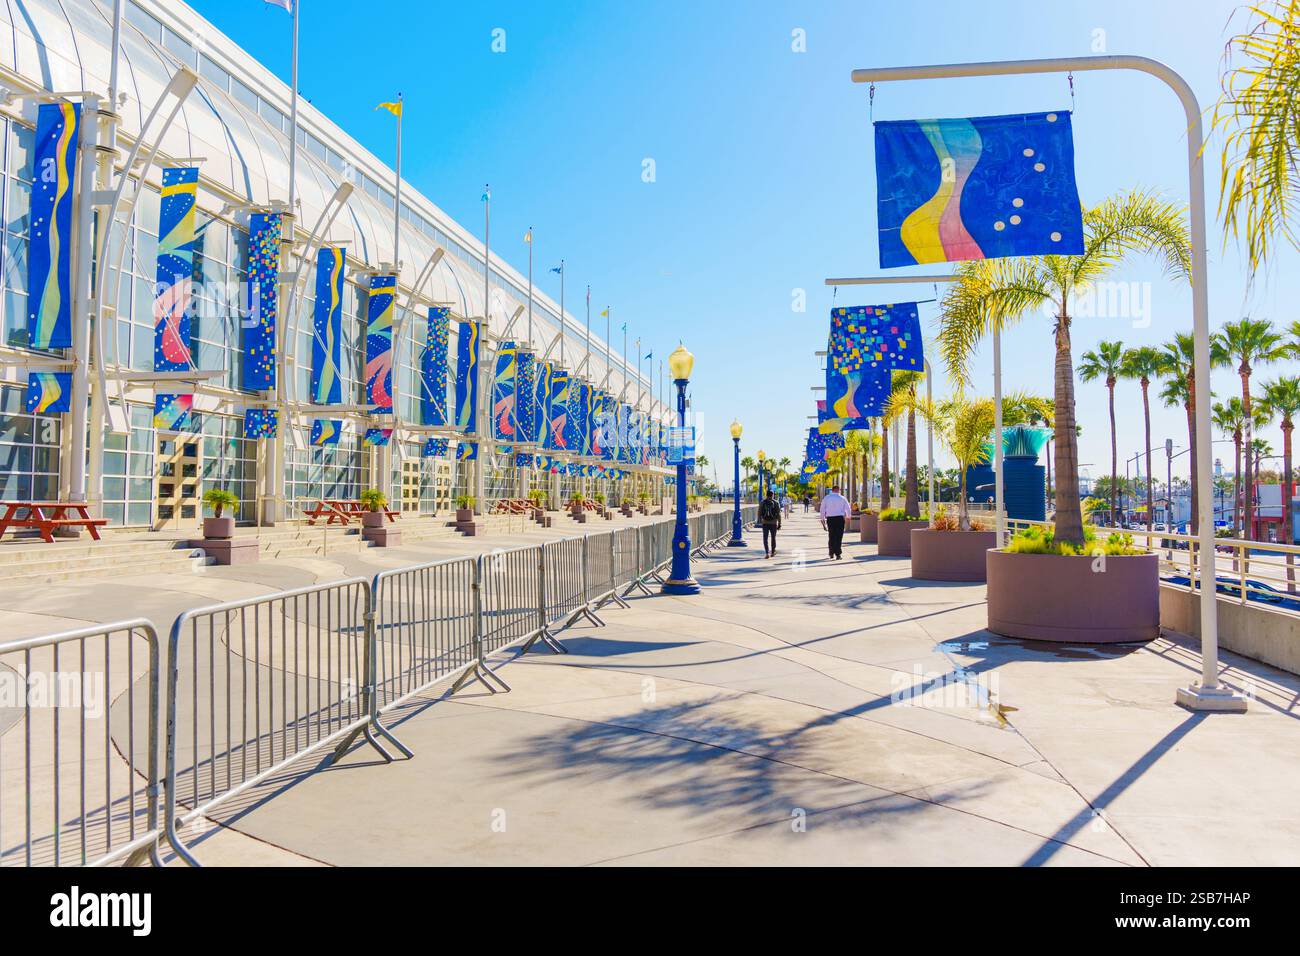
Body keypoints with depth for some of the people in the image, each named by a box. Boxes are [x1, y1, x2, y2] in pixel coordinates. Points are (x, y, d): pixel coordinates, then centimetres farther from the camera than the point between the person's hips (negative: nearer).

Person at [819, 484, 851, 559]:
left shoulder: (826, 498, 5)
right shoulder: (842, 498, 1)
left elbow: (822, 510, 4)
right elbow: (848, 509, 4)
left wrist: (823, 519, 12)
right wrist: (848, 517, 21)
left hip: (830, 518, 2)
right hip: (840, 518, -2)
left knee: (831, 536, 13)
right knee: (839, 537, -2)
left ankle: (831, 553, 18)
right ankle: (838, 554, -8)